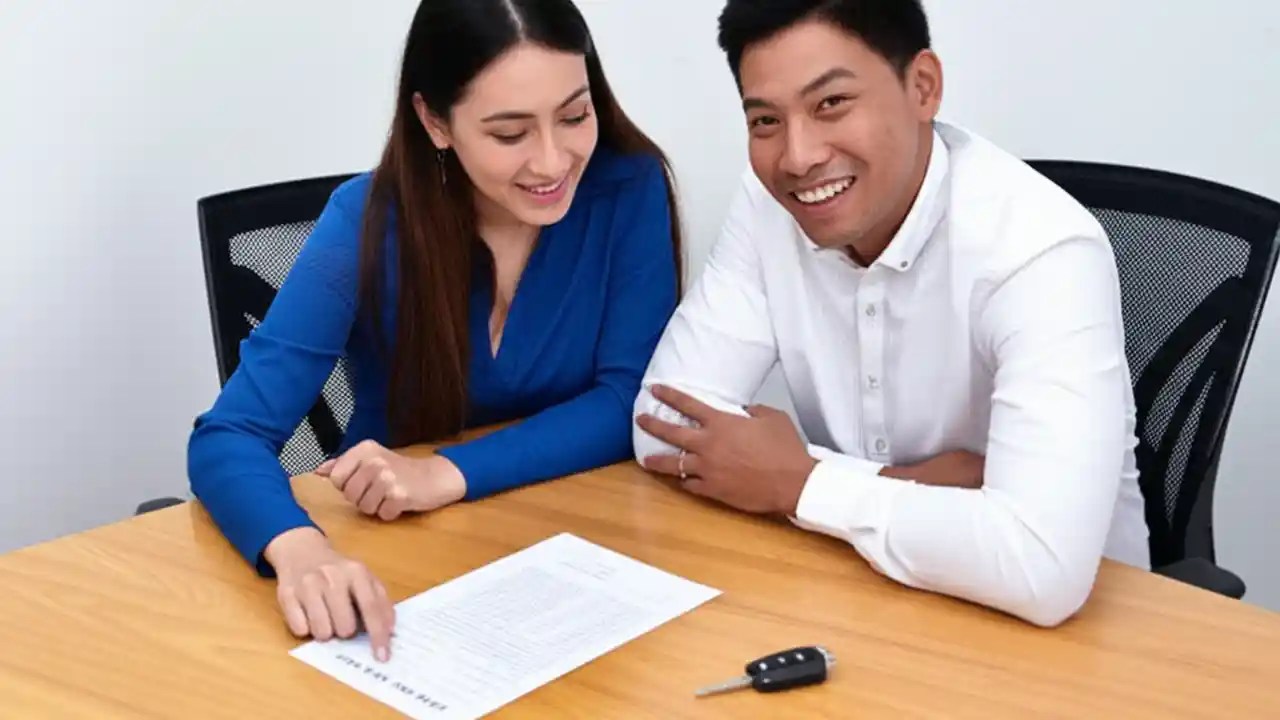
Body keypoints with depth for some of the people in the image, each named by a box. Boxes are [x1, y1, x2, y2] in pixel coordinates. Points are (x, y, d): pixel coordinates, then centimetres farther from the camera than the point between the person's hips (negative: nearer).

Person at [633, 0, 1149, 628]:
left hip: (1061, 619, -2)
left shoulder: (1041, 250, -26)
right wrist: (912, 486, -20)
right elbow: (665, 425, -12)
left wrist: (796, 482, -23)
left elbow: (1044, 568, -36)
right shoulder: (770, 207, -8)